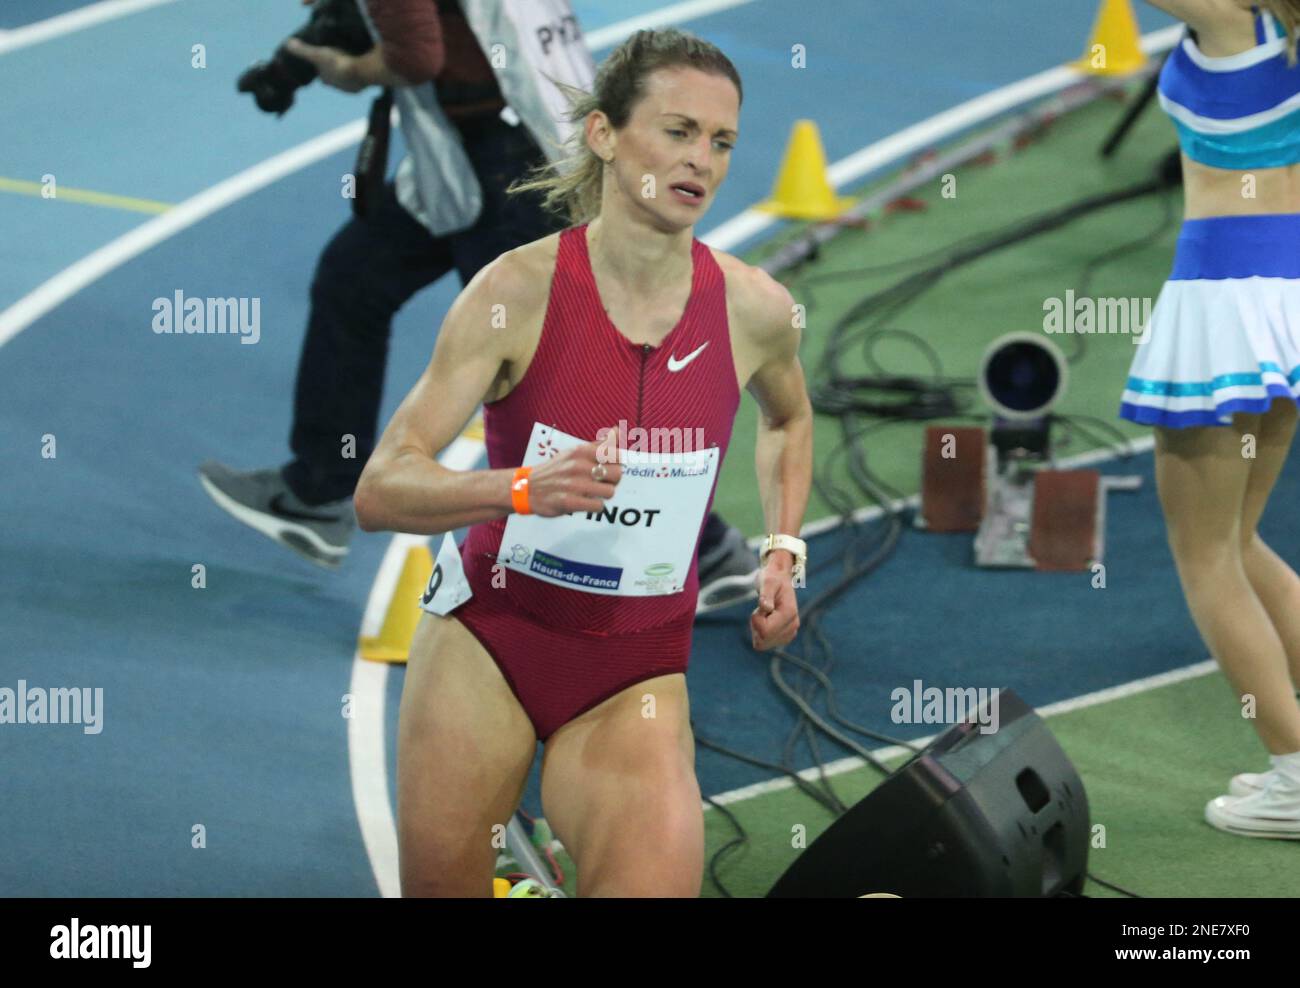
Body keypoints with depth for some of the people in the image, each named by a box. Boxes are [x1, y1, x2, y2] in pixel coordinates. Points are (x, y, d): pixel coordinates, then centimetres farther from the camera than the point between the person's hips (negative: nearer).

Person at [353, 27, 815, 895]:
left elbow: (789, 417, 21)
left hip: (637, 674, 1)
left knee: (658, 879, -21)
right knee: (439, 886, 5)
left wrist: (784, 549, 7)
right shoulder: (519, 289, -15)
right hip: (487, 637, -1)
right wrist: (522, 488, -36)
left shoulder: (755, 309, -6)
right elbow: (379, 491, -20)